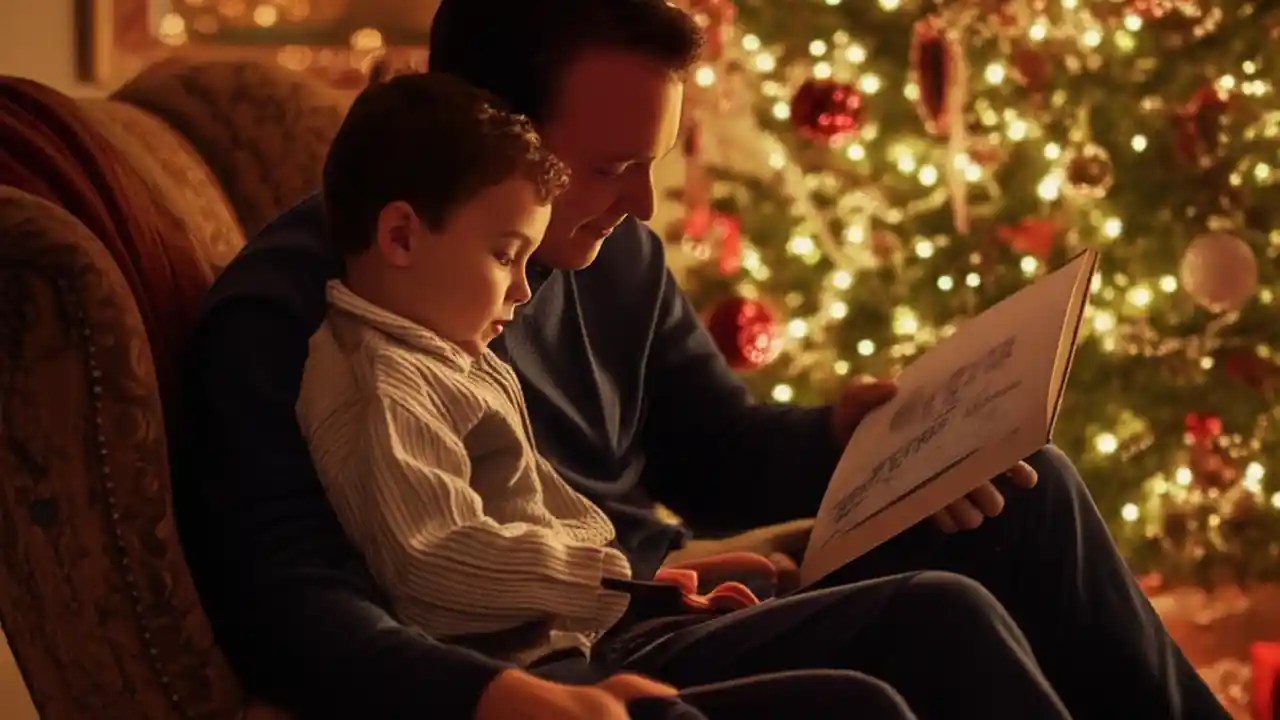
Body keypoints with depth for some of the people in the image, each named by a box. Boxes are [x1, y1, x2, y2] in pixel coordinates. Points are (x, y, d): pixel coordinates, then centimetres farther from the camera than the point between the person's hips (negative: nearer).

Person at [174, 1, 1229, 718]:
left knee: (1027, 498, 1)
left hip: (676, 617, 9)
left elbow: (718, 458, 20)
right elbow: (283, 593, -27)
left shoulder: (613, 258, 9)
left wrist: (844, 433, -4)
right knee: (934, 623, -24)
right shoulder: (289, 313, -17)